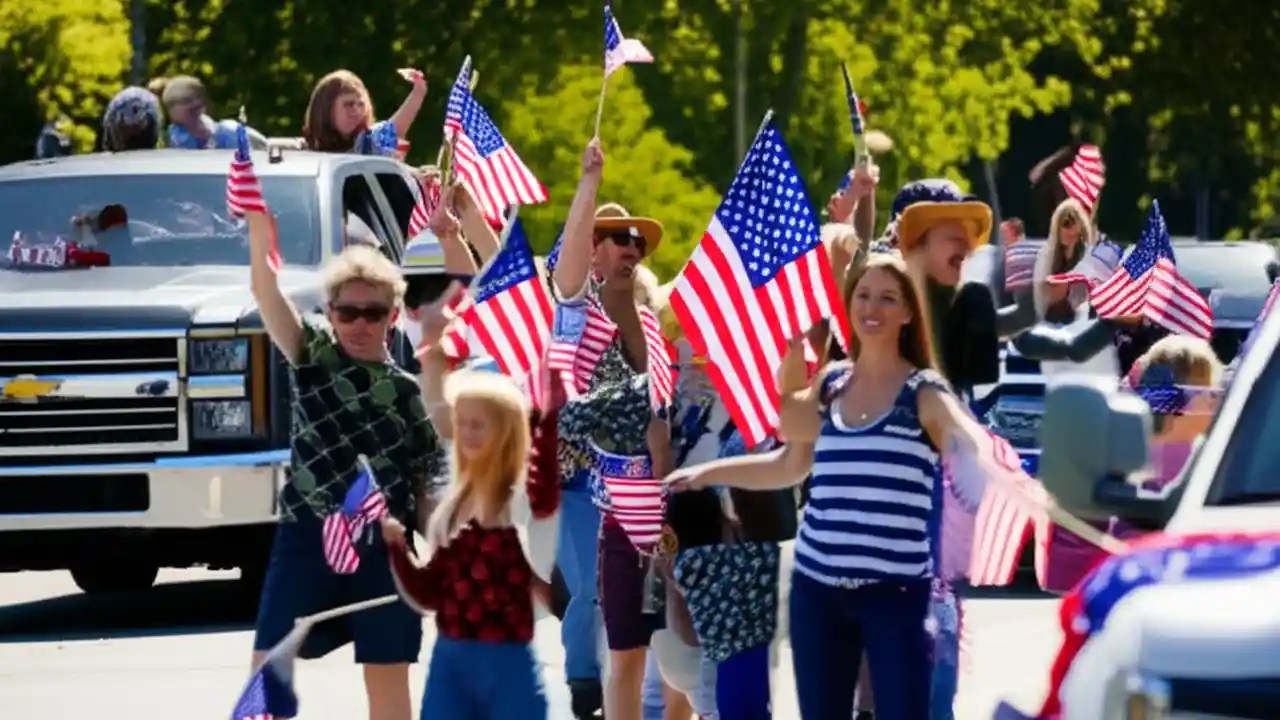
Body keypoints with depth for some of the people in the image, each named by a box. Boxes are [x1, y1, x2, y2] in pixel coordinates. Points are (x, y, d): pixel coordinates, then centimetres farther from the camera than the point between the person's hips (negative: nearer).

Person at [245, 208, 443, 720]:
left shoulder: (408, 393, 6)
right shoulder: (314, 357, 3)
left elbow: (425, 487, 8)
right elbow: (265, 292, -13)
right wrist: (259, 223, -28)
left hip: (382, 549, 1)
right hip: (308, 539, -1)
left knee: (387, 674, 5)